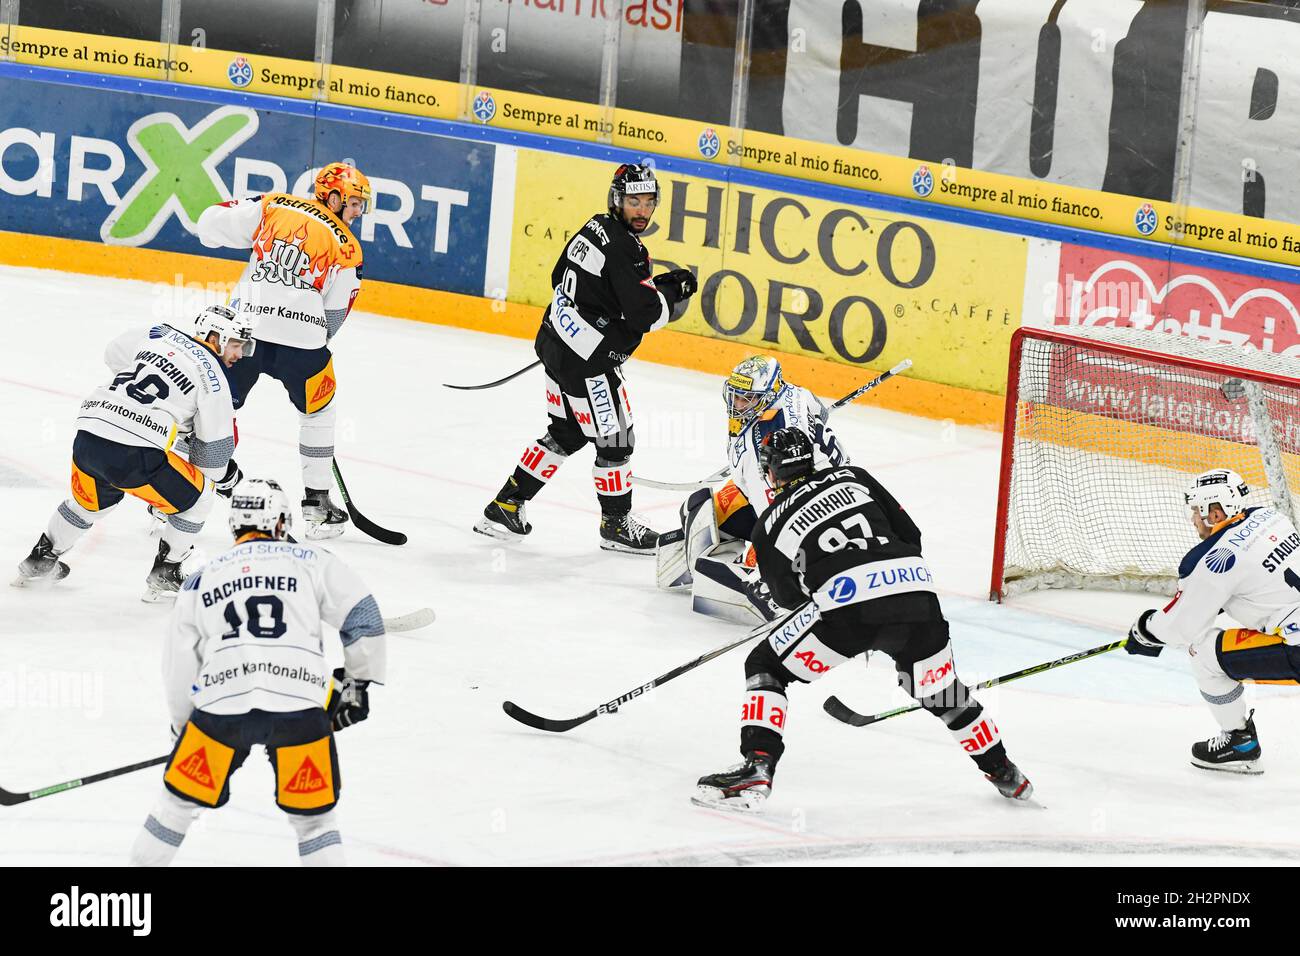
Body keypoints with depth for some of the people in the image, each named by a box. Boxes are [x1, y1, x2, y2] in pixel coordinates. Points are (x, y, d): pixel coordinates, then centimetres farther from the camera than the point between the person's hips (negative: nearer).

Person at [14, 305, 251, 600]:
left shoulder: (157, 335, 17)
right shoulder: (212, 377, 1)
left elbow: (114, 355, 34)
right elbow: (214, 444, 6)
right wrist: (223, 475, 27)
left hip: (87, 440, 6)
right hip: (134, 456, -6)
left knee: (89, 503, 36)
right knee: (197, 496, 16)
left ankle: (39, 561, 46)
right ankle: (164, 575, 17)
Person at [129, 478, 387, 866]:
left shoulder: (200, 582, 21)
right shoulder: (312, 562, 15)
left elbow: (179, 674, 21)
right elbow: (361, 616, 6)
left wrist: (184, 729, 35)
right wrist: (357, 682, 19)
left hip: (222, 704, 2)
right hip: (300, 704, -1)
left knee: (179, 801, 19)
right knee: (313, 817, 12)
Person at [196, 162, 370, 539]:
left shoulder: (273, 207, 10)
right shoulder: (345, 246, 6)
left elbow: (211, 224, 8)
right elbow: (334, 316, 7)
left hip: (245, 327, 2)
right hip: (301, 336, -2)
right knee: (318, 413, 22)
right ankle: (316, 500, 22)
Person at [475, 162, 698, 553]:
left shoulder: (595, 228, 7)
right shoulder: (626, 250, -22)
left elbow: (561, 277, 19)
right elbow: (644, 316, -24)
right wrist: (674, 291, -5)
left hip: (557, 342, 10)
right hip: (588, 360, -10)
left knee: (566, 433, 22)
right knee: (614, 438, 6)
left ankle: (504, 507, 23)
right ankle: (617, 524, 21)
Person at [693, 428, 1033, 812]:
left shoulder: (769, 525, 19)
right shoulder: (852, 477, 25)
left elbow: (788, 596, 28)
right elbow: (909, 533, 23)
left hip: (846, 600, -4)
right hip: (915, 589, 4)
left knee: (766, 668, 14)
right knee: (940, 692, 28)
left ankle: (756, 770, -3)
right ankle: (1005, 775, 39)